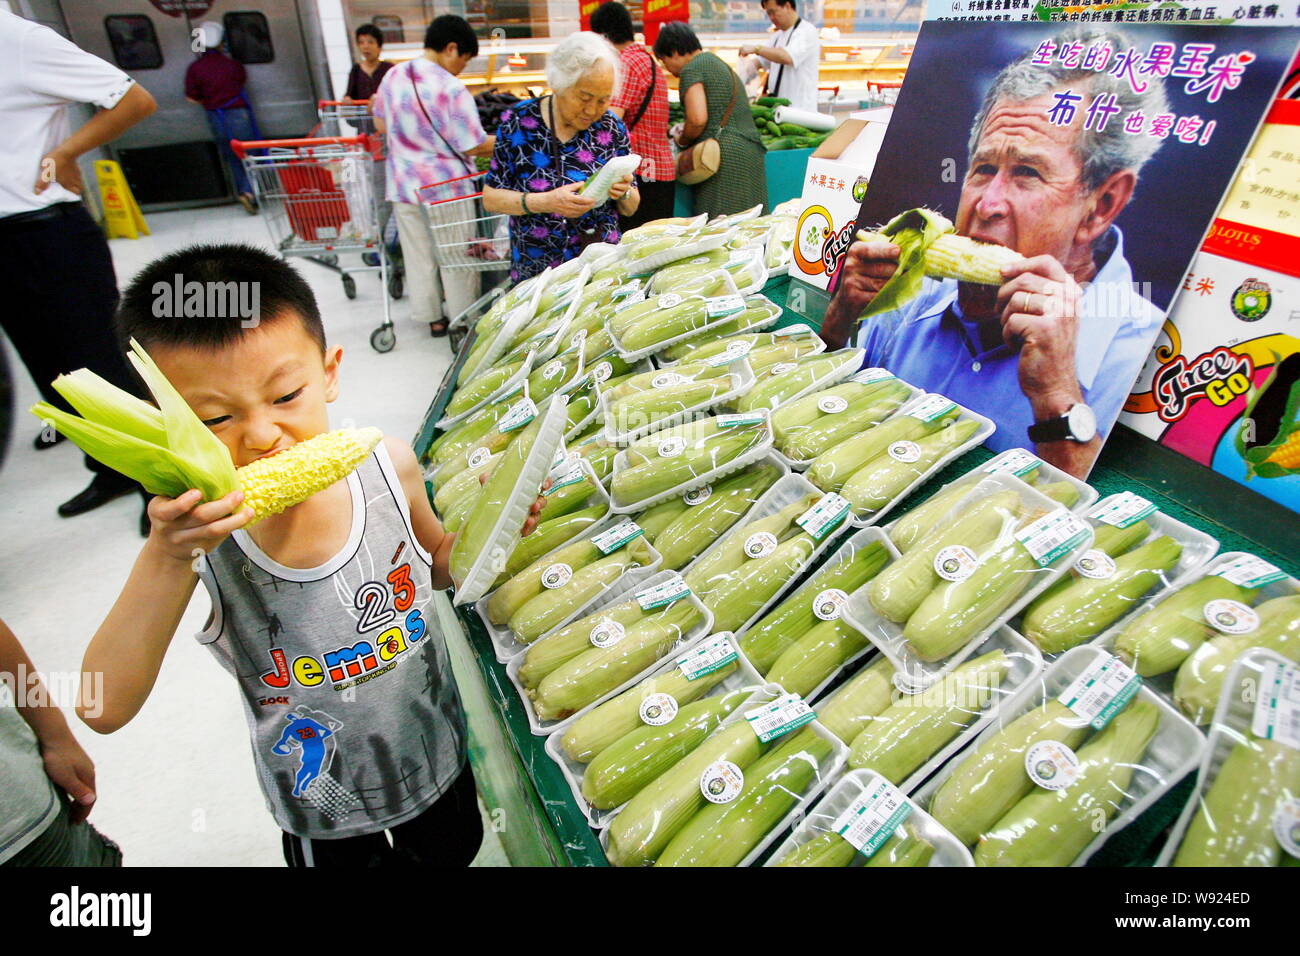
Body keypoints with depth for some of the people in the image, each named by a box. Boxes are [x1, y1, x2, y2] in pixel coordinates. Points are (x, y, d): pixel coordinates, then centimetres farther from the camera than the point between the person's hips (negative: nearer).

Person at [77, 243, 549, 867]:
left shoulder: (387, 468, -19)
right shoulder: (193, 533, -23)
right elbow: (104, 709, -25)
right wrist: (167, 559, -38)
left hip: (436, 756, 2)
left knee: (455, 849, 28)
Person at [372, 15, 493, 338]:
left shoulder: (392, 77, 5)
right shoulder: (451, 87, -17)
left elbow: (381, 124, 17)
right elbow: (473, 145, -17)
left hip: (404, 182, 6)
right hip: (446, 184, -6)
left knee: (418, 254, 14)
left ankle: (432, 317, 26)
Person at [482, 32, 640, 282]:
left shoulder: (612, 129, 0)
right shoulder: (518, 121, -5)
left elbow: (630, 209, 8)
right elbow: (490, 198, -7)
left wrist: (623, 193, -15)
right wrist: (546, 202, -22)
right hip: (534, 275, -1)